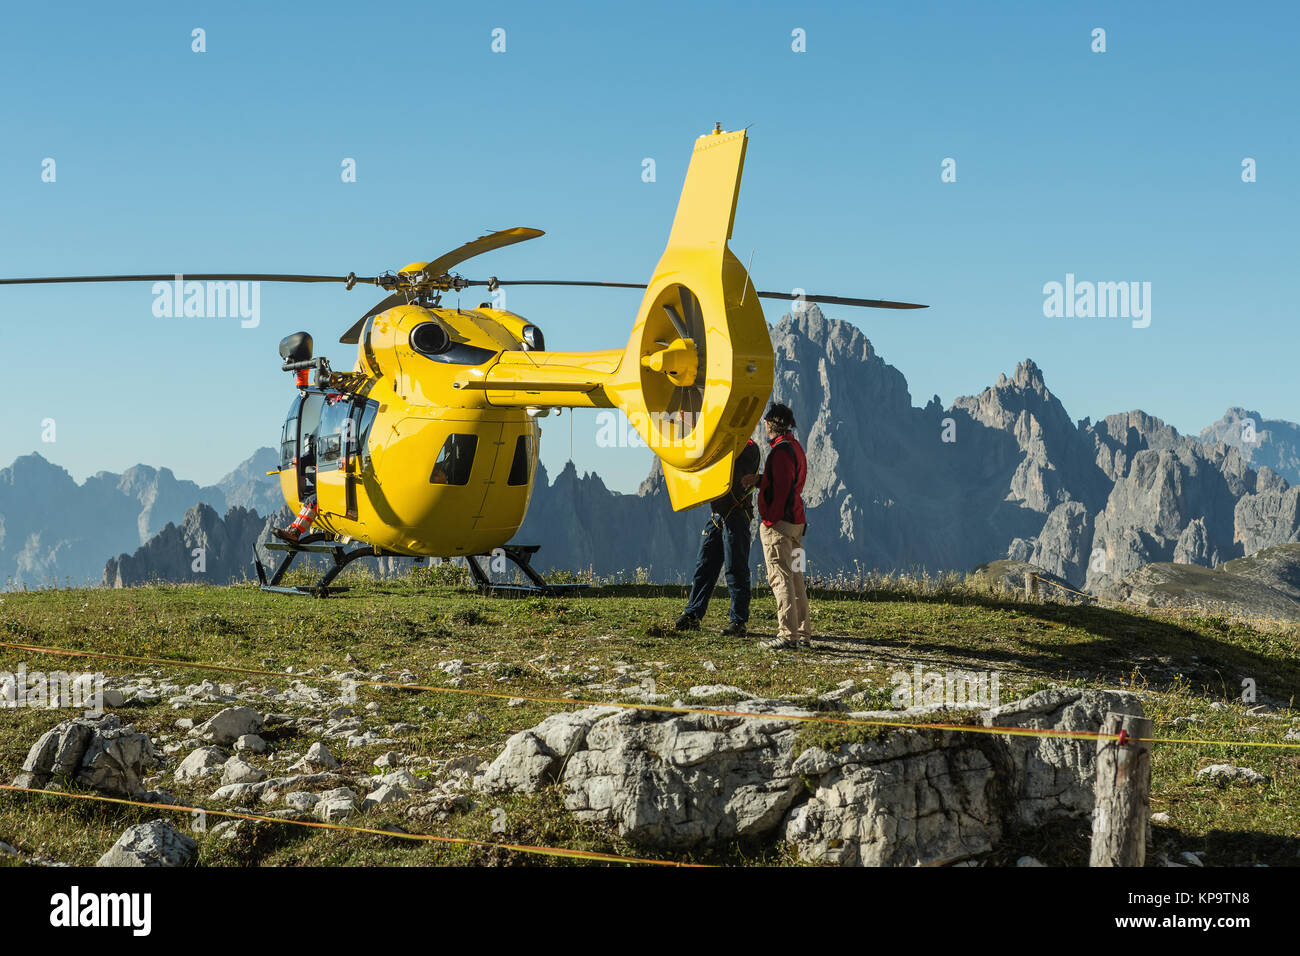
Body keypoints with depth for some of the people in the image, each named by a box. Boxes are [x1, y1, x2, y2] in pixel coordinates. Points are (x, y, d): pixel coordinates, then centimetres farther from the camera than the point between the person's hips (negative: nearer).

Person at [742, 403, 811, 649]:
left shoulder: (781, 451, -14)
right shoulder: (795, 447, 17)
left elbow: (781, 489, -19)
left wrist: (770, 520, -19)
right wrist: (759, 480, 12)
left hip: (779, 523, -10)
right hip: (796, 522, 10)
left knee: (781, 578, -10)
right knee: (795, 578, 11)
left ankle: (787, 633, -14)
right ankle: (803, 633, 13)